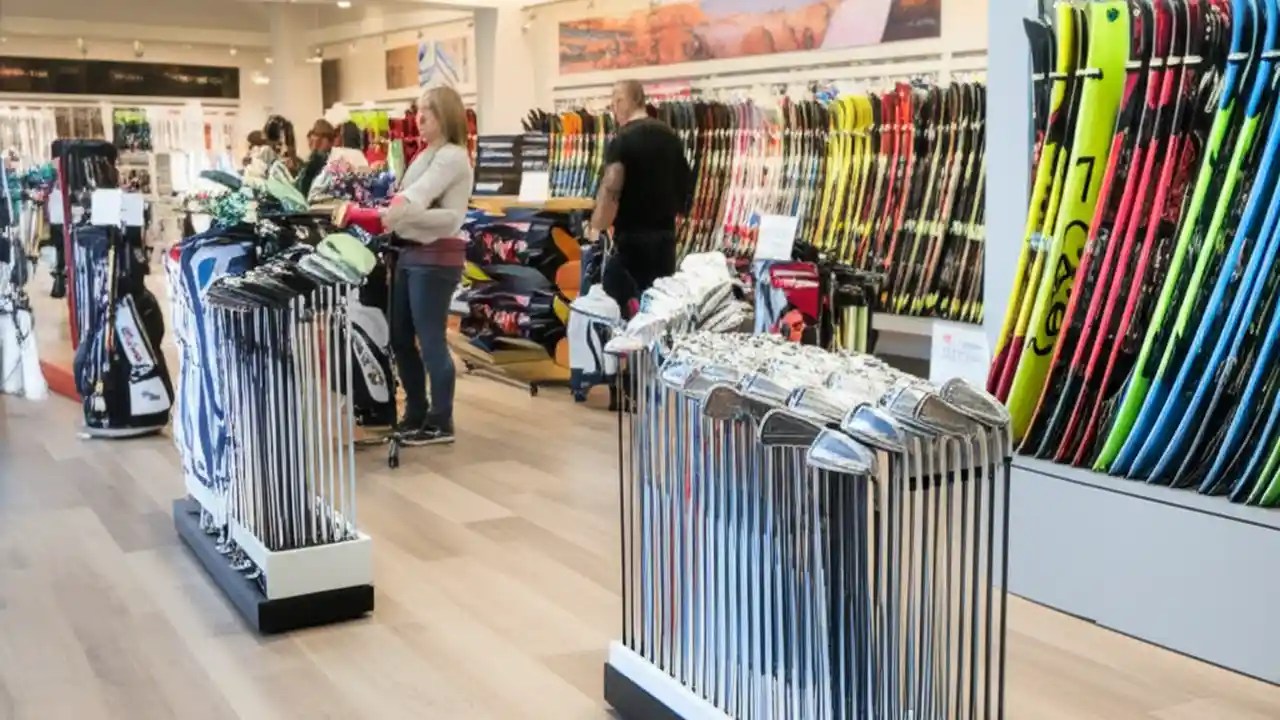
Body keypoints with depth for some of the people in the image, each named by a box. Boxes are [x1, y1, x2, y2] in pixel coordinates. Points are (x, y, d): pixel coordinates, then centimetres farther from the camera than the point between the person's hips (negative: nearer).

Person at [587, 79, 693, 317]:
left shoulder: (623, 140, -12)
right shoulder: (670, 136, 8)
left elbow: (610, 190, -24)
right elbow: (686, 183, 15)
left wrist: (595, 227, -20)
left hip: (632, 237, -7)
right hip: (665, 234, 7)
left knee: (621, 302, -1)